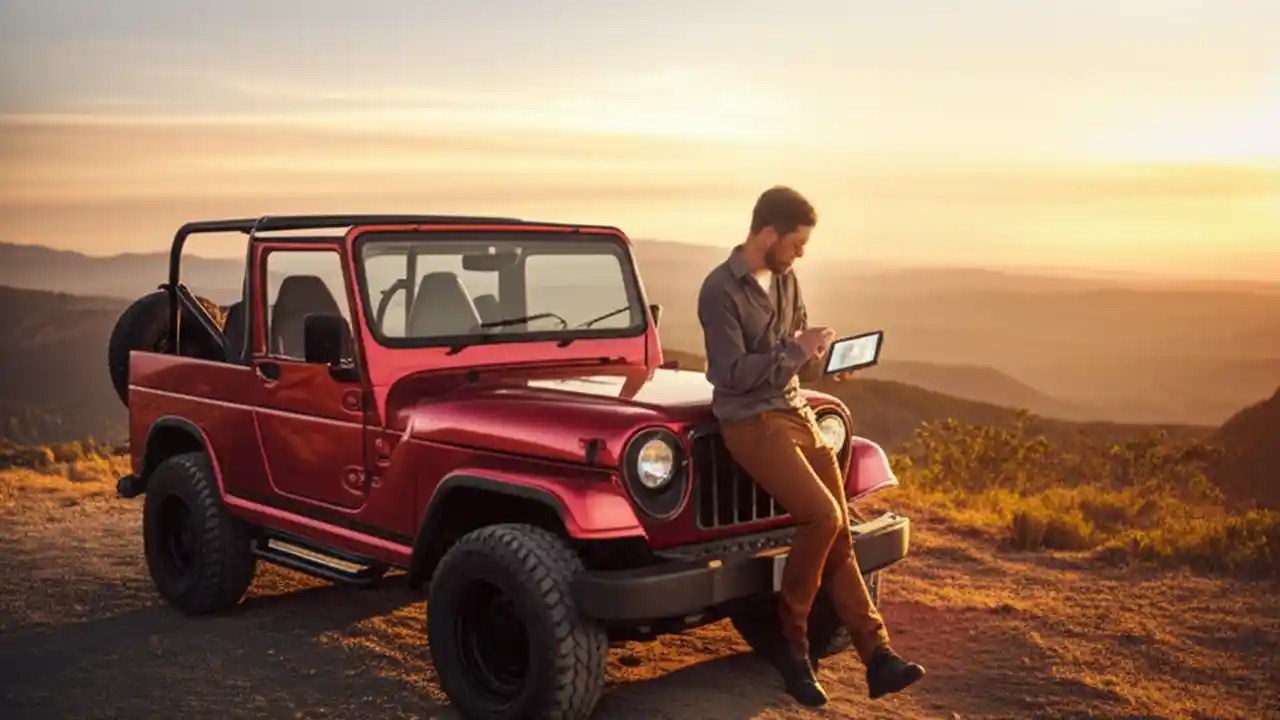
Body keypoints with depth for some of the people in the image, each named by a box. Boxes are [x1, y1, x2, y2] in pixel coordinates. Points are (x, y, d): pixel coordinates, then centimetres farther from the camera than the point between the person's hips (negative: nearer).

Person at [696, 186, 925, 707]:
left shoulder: (786, 281, 11)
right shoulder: (720, 291, -14)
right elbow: (731, 374, -20)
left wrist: (824, 360, -2)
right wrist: (796, 351, -18)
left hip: (797, 412, 8)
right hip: (751, 422, -8)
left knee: (840, 536, 1)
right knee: (822, 515, -22)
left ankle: (877, 655, 3)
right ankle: (790, 642, -4)